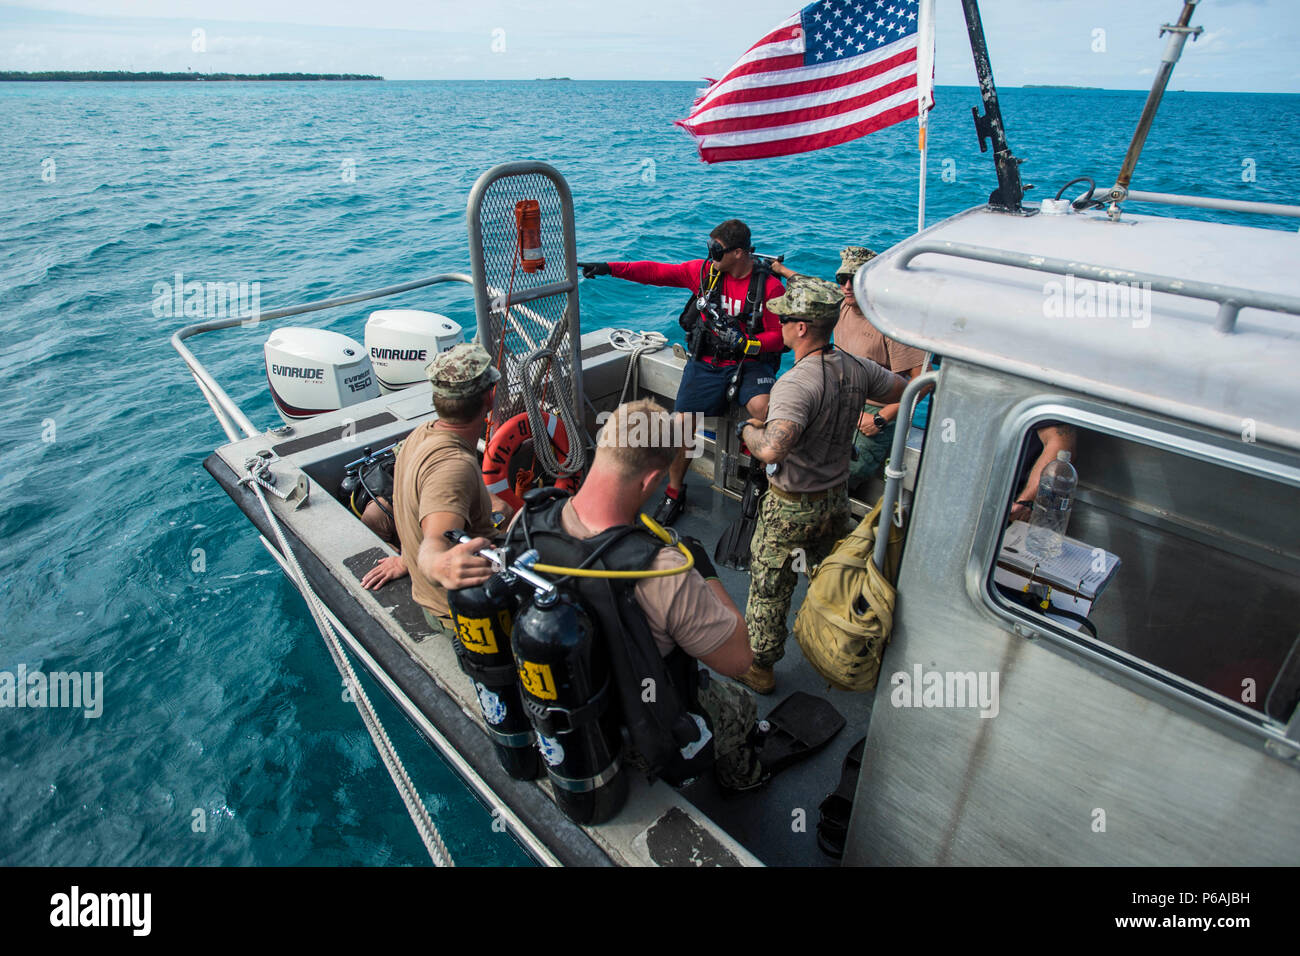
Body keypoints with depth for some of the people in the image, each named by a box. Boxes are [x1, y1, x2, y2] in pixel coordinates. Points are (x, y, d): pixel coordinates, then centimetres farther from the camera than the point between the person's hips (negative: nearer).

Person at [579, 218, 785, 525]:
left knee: (763, 409, -32)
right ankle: (674, 492, 15)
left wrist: (746, 343, -24)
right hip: (706, 362, 3)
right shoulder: (704, 271, 1)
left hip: (750, 363, -3)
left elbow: (778, 335, -5)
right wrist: (608, 268, -3)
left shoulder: (770, 286, -7)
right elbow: (657, 272, 3)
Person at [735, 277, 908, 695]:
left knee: (769, 588, 11)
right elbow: (906, 390, 9)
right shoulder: (857, 369, -7)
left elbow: (771, 449, -44)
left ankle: (759, 667, 28)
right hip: (837, 499, 7)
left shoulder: (796, 385, -31)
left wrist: (747, 428, -22)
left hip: (792, 508, -7)